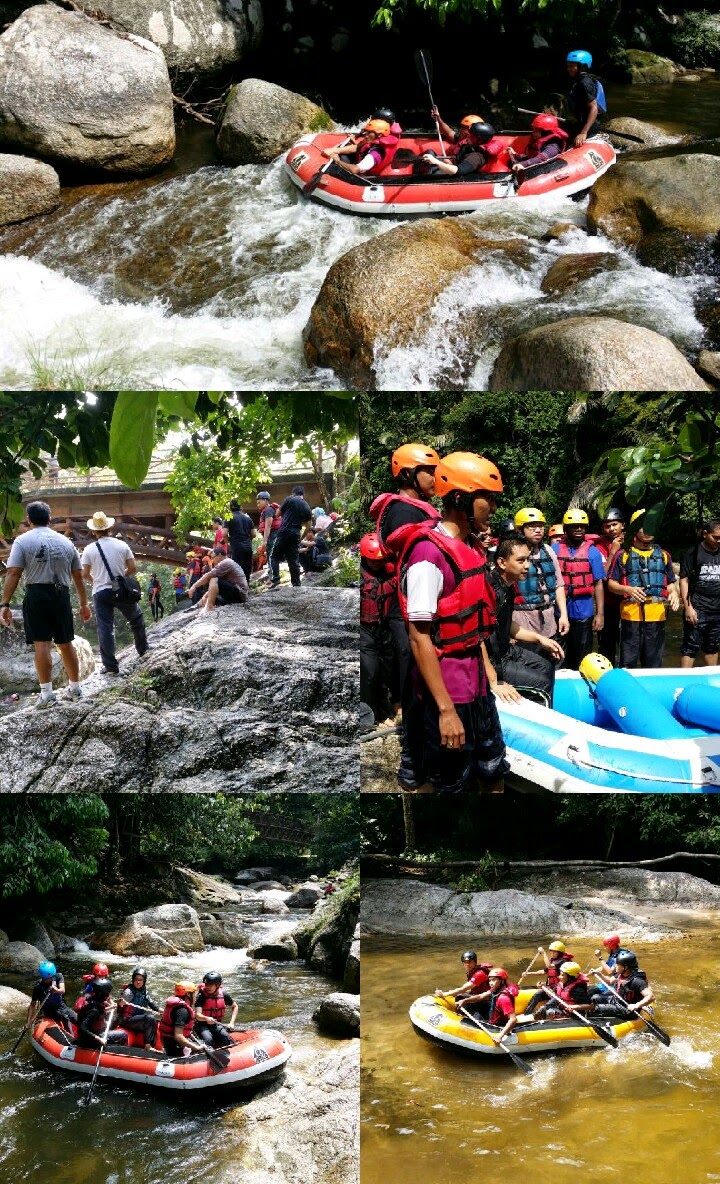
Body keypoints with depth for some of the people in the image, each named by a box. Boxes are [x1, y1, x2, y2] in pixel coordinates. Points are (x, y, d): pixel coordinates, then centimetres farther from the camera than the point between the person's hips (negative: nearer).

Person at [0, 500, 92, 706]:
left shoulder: (23, 541, -1)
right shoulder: (65, 542, 11)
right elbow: (78, 576, 13)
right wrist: (84, 604, 20)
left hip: (36, 594, -3)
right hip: (62, 595, 3)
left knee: (41, 643, -4)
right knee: (66, 643, 13)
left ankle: (47, 693, -7)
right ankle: (75, 688, 21)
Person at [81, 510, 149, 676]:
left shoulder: (89, 550, -4)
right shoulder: (122, 545, -1)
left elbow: (84, 574, -4)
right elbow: (133, 568, -1)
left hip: (100, 592, -1)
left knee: (105, 628, 0)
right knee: (136, 618, 23)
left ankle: (110, 665, -1)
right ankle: (143, 648, 34)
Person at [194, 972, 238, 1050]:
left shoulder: (223, 994, -3)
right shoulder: (201, 996, -16)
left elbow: (234, 1007, 14)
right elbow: (198, 1015, -25)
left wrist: (231, 1023, 3)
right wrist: (206, 1018, -47)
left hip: (217, 1024, 3)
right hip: (202, 1025, -3)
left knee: (227, 1038, -23)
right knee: (208, 1040, -32)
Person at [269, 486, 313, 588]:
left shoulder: (289, 500, 0)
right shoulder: (307, 508, 13)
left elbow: (279, 514, 9)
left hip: (284, 531, -4)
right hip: (296, 534, 4)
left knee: (274, 556, 2)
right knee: (294, 559, 9)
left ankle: (275, 578, -14)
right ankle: (296, 583, 6)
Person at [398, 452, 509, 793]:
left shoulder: (471, 547, 9)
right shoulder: (430, 554, -20)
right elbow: (419, 638, -22)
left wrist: (489, 671, 18)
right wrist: (445, 709, -23)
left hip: (476, 683, 9)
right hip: (446, 690, -9)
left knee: (493, 770, 18)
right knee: (446, 783, 3)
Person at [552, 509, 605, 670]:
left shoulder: (592, 552, 0)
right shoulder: (554, 550, 3)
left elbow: (598, 584, 0)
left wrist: (600, 613, -5)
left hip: (583, 613, -1)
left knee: (582, 658, 9)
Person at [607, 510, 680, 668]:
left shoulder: (664, 555, 15)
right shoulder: (623, 555, 6)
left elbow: (671, 583, 19)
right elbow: (611, 584, 4)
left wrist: (674, 593, -4)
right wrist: (628, 590, -15)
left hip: (657, 616, 3)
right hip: (631, 615, -3)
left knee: (653, 664, 8)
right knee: (628, 663, 0)